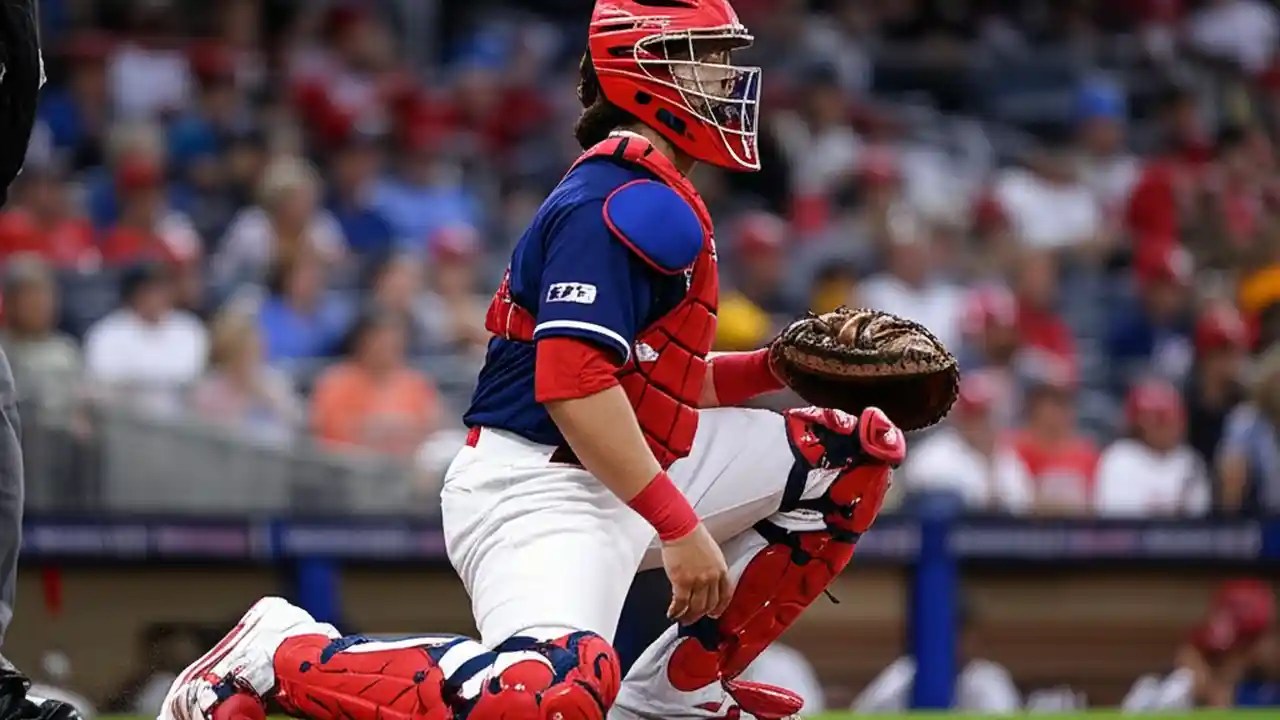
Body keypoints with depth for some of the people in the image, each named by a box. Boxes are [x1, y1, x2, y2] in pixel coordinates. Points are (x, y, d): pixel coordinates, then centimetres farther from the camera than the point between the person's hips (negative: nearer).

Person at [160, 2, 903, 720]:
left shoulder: (655, 196, 19)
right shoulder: (622, 196, -14)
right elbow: (572, 383, -24)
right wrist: (678, 526, -25)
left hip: (625, 474, 11)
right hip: (539, 486, -11)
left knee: (858, 451, 15)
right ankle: (282, 652, -16)